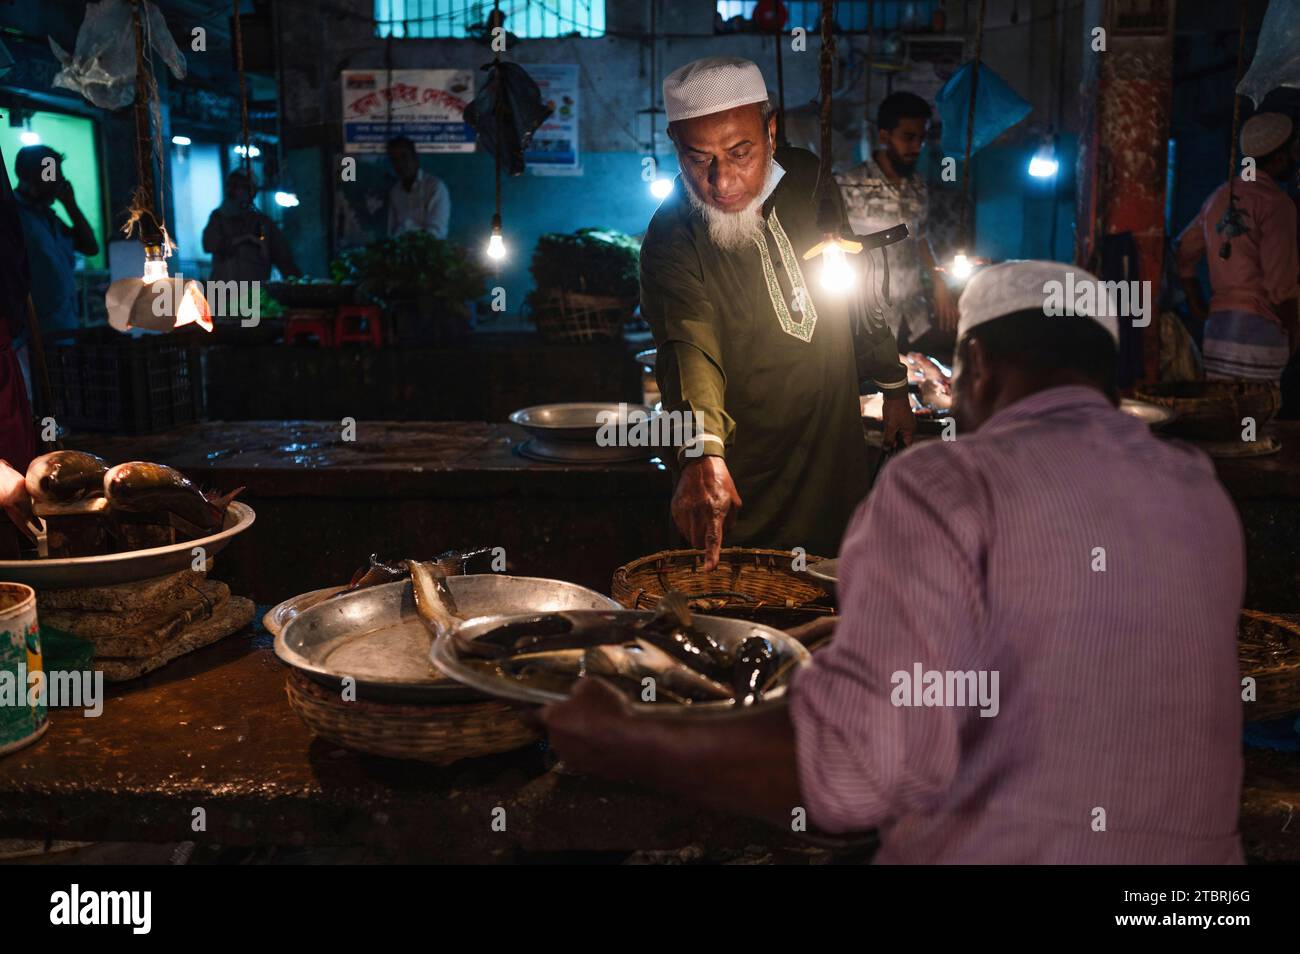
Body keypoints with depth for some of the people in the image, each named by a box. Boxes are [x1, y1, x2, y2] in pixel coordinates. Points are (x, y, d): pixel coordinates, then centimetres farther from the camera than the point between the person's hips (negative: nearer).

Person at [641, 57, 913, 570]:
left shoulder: (808, 179, -3)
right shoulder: (670, 237, -18)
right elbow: (689, 346, -35)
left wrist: (893, 385, 18)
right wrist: (702, 452, -51)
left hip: (837, 459, 5)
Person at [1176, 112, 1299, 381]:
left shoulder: (1219, 196, 14)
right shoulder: (1275, 202, -8)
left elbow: (1184, 252, 19)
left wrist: (1198, 308, 21)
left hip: (1217, 325, 7)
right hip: (1260, 326, -7)